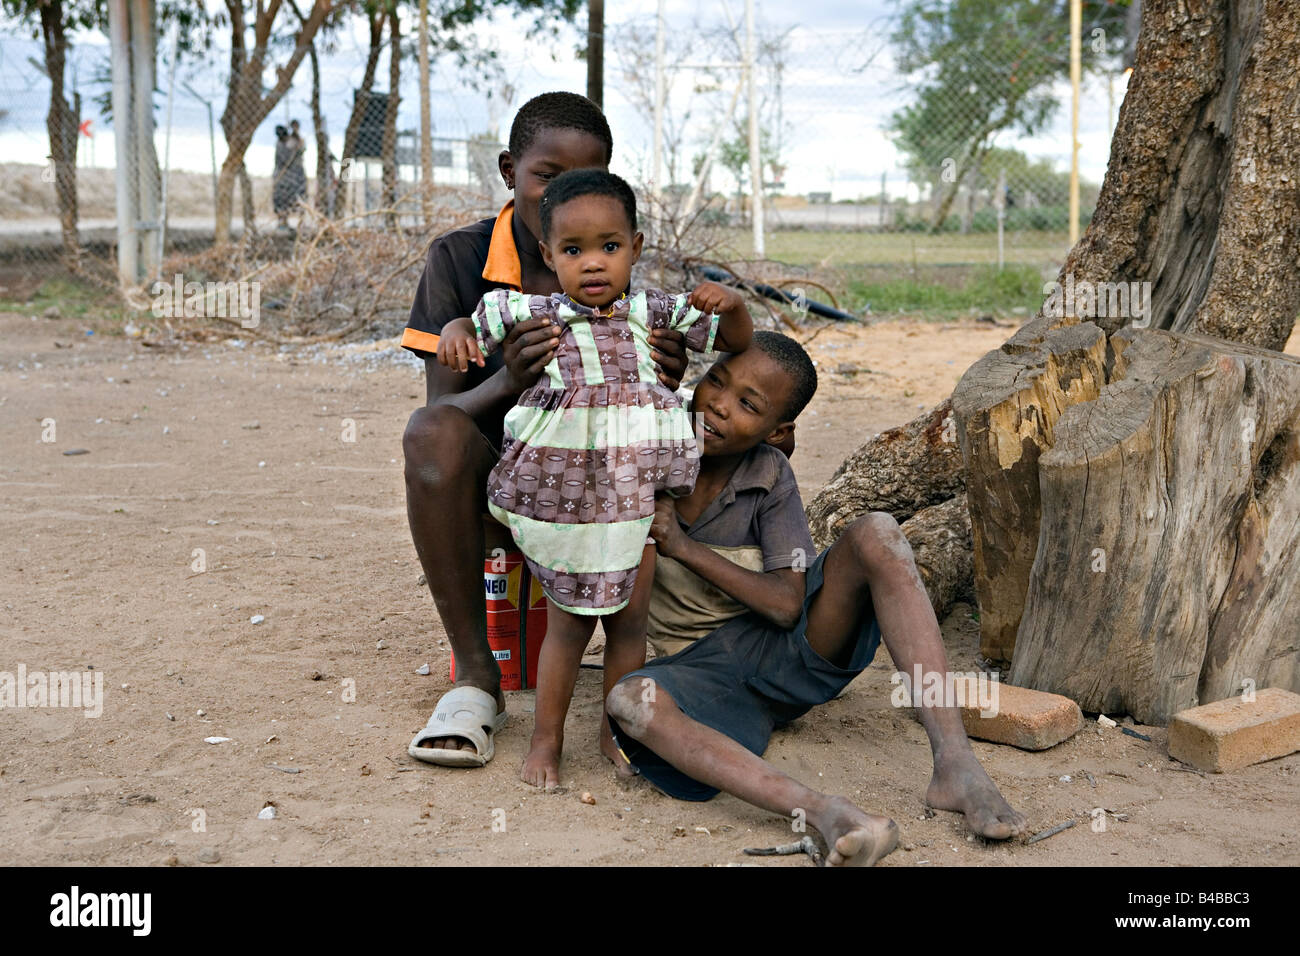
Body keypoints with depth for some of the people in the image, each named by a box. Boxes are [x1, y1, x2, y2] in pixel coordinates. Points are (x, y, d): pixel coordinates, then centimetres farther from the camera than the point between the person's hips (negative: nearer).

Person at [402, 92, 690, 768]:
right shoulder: (457, 260, -7)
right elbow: (441, 409, -13)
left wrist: (663, 386, -29)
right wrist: (507, 381, -36)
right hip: (486, 485, -1)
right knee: (432, 430, -34)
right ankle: (476, 675, -23)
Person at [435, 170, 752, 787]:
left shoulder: (653, 313, 2)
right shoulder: (533, 314, -4)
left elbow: (737, 342, 11)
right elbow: (474, 322, 11)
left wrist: (730, 304, -10)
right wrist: (454, 336, -13)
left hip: (637, 489, 3)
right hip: (563, 494, -2)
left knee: (630, 620, 9)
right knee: (568, 621, 4)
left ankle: (616, 730, 26)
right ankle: (546, 738, 19)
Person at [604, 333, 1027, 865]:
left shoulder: (771, 477, -4)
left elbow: (788, 604, -10)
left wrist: (683, 546, -18)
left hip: (787, 644, 1)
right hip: (709, 669, 0)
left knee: (875, 533, -25)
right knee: (629, 700, -37)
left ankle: (955, 766, -34)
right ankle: (825, 815, -54)